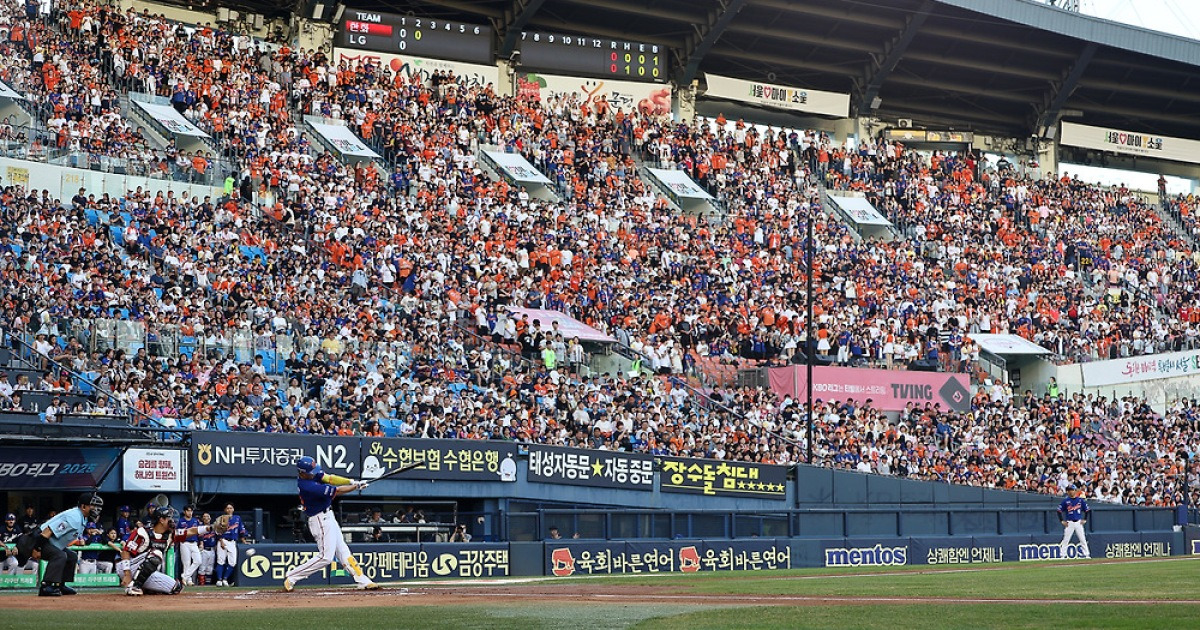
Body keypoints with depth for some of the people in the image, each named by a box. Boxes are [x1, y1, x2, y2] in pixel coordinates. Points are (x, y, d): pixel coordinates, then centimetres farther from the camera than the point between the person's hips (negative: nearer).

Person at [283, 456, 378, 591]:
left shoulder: (309, 474, -3)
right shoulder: (308, 486, -29)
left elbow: (328, 478, -4)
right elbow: (337, 491, -23)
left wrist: (352, 482, -15)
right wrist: (356, 486, -10)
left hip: (327, 517, 10)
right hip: (321, 520, -10)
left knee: (342, 551, 11)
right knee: (325, 556, -8)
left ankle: (363, 581, 15)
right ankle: (291, 578, -2)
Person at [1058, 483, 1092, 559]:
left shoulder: (1081, 500, 4)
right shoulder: (1066, 501, 0)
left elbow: (1087, 510, 11)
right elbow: (1059, 511, 3)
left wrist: (1084, 520, 3)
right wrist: (1062, 521, -3)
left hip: (1078, 522, 1)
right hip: (1069, 523, -1)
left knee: (1083, 539, 1)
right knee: (1065, 540, -3)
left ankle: (1087, 555, 7)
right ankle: (1062, 555, 2)